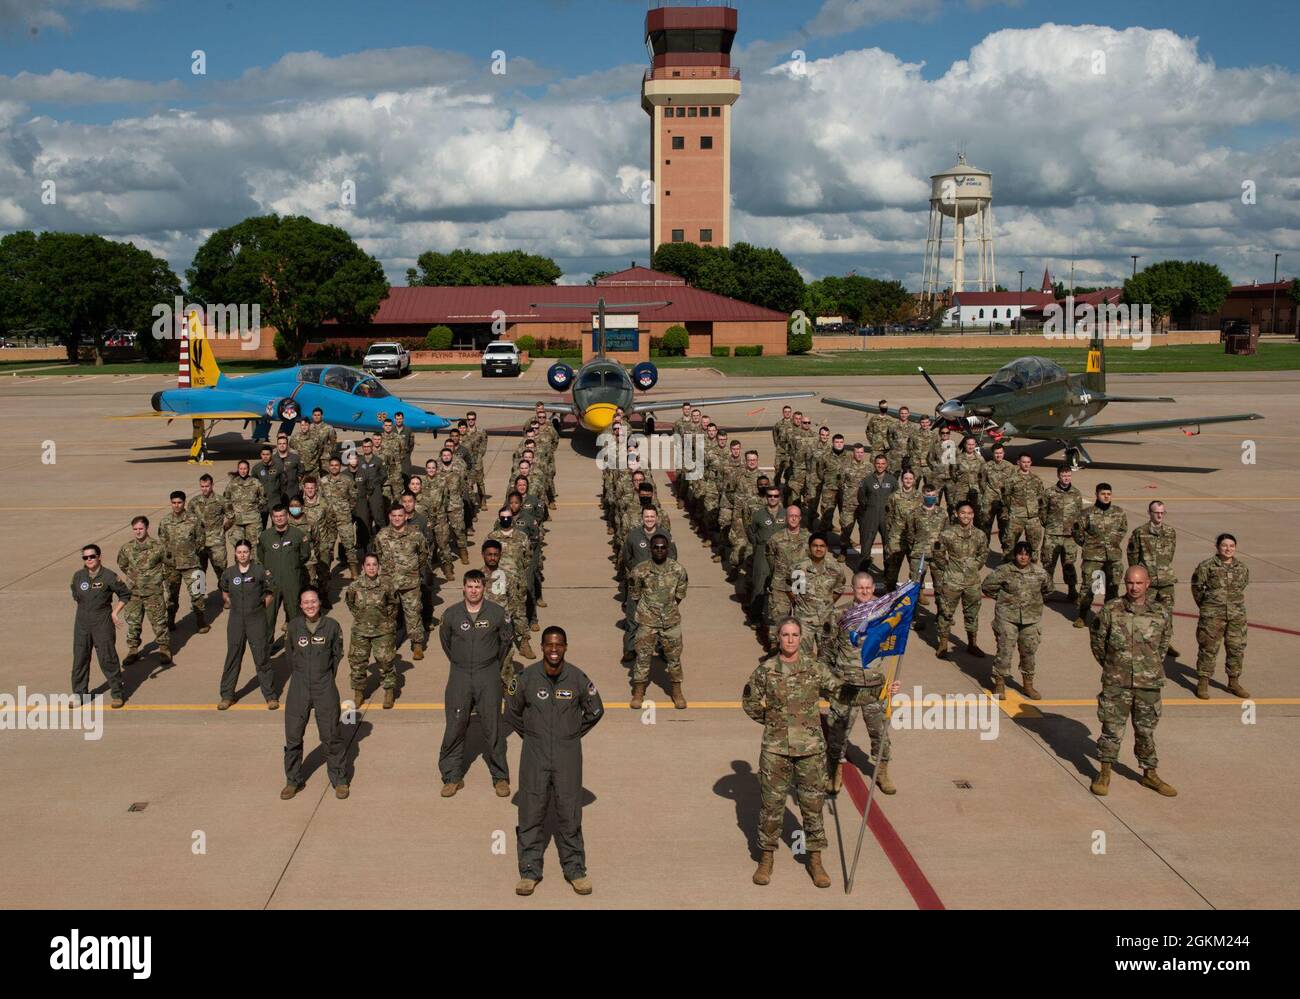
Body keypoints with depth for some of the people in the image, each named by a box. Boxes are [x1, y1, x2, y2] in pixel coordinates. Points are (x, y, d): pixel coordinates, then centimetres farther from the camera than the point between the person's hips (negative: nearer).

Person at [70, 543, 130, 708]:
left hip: (103, 622, -4)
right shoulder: (78, 576, 1)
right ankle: (80, 694, 20)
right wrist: (84, 609, 12)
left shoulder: (109, 576, -11)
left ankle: (117, 694, 10)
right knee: (80, 659, 9)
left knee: (107, 659, -1)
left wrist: (115, 612, -4)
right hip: (82, 623, 4)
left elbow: (125, 594, 0)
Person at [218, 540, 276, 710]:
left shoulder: (260, 570, -8)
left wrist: (261, 608, 0)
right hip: (236, 619, 3)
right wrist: (229, 603, 9)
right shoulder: (229, 572, 0)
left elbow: (269, 592, 3)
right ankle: (227, 696, 21)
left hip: (257, 619, -2)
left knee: (262, 657, 2)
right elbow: (224, 590, 20)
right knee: (233, 657, 10)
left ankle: (271, 696, 12)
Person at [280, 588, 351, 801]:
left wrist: (327, 677, 7)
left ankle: (339, 780, 15)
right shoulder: (293, 627, 0)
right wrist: (300, 676, 11)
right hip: (299, 687, 2)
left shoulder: (332, 626, -4)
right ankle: (293, 780, 21)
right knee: (293, 735, 6)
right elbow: (289, 655, 12)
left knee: (332, 735, 1)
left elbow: (337, 655, 6)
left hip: (325, 688, -2)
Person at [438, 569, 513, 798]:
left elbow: (507, 639, 11)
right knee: (455, 727, 1)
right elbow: (445, 640, 15)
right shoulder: (451, 614, -2)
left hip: (488, 676, -1)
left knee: (493, 727, 2)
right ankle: (452, 777, 14)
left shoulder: (497, 612, -5)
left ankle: (500, 777, 14)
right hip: (460, 676, 1)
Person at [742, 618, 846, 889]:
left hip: (810, 747, 1)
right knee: (772, 803, 6)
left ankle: (815, 861, 22)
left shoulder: (815, 668, -2)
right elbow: (750, 703, 10)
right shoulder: (765, 670, -3)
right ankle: (766, 859, 22)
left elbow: (841, 690, 6)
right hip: (775, 748, 0)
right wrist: (772, 722, 8)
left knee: (812, 803, 7)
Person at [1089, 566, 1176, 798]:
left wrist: (1152, 669, 15)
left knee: (1146, 731, 13)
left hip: (1148, 684, 2)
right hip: (1116, 683, -2)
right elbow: (1097, 641, 2)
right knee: (1112, 729, 4)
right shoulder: (1111, 610, -8)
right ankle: (1105, 774, 18)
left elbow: (1163, 645, 16)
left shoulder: (1160, 615, 0)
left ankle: (1149, 774, 27)